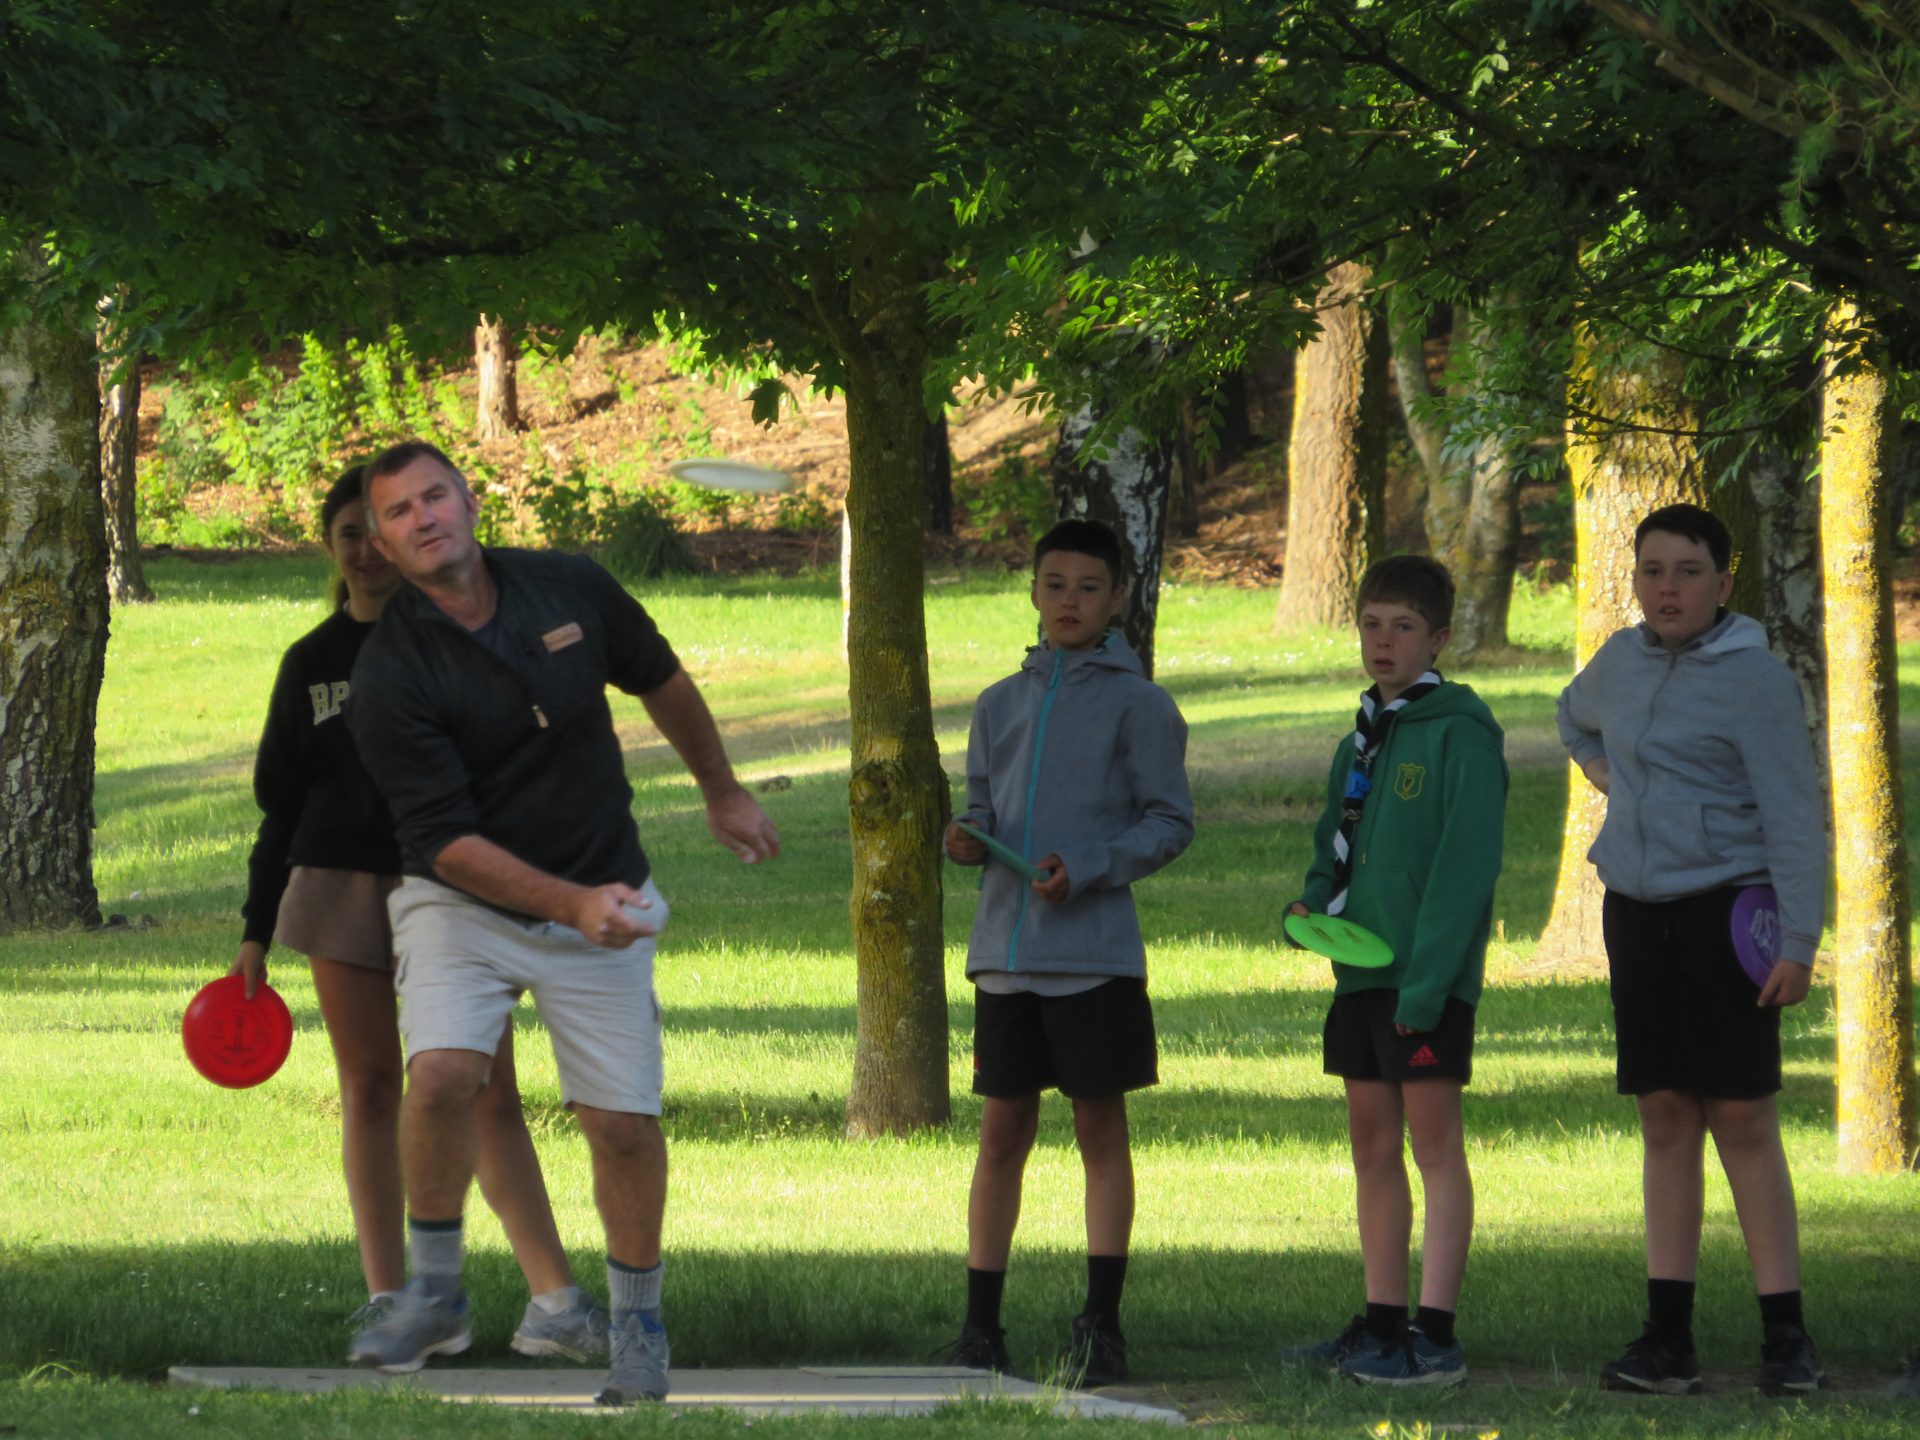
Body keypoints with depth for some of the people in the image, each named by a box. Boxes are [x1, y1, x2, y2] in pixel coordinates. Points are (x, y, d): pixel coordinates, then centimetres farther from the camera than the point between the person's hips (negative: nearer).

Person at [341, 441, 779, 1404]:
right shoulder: (389, 675, -18)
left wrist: (722, 792, 25)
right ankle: (433, 1295, -7)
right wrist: (572, 904, -31)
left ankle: (639, 1324, 19)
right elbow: (449, 841, -20)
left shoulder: (574, 591, -7)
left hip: (603, 904, 2)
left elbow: (662, 683, 13)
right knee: (441, 1073, -26)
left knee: (624, 1121, -2)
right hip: (462, 902, -2)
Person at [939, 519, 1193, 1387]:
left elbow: (1169, 822, -3)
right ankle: (981, 1325, 10)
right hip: (1005, 951, 4)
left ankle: (1101, 1324, 6)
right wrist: (965, 840, -6)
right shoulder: (1001, 705, 14)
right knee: (1002, 1131, 6)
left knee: (1101, 1128, 2)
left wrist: (1087, 868, -16)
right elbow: (984, 811, 18)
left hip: (1095, 954, -4)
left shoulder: (1138, 704, 0)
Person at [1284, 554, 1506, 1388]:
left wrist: (1427, 977, -21)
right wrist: (1310, 905, 1)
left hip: (1429, 974, -8)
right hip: (1360, 970, 8)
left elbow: (1467, 861, -16)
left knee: (1433, 1139, -7)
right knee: (1372, 1140, 11)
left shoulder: (1460, 733, -9)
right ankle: (1382, 1325, 17)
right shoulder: (1359, 744, 16)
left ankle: (1435, 1335, -9)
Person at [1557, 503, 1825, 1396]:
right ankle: (1668, 1336, 8)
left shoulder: (1754, 678, -9)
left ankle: (1784, 1333, -5)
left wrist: (1799, 943, -17)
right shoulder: (1622, 660, 11)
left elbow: (1793, 819, -11)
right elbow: (1576, 717, 36)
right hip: (1636, 914, 6)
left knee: (1743, 1119, -7)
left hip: (1723, 914, -6)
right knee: (1665, 1118, 7)